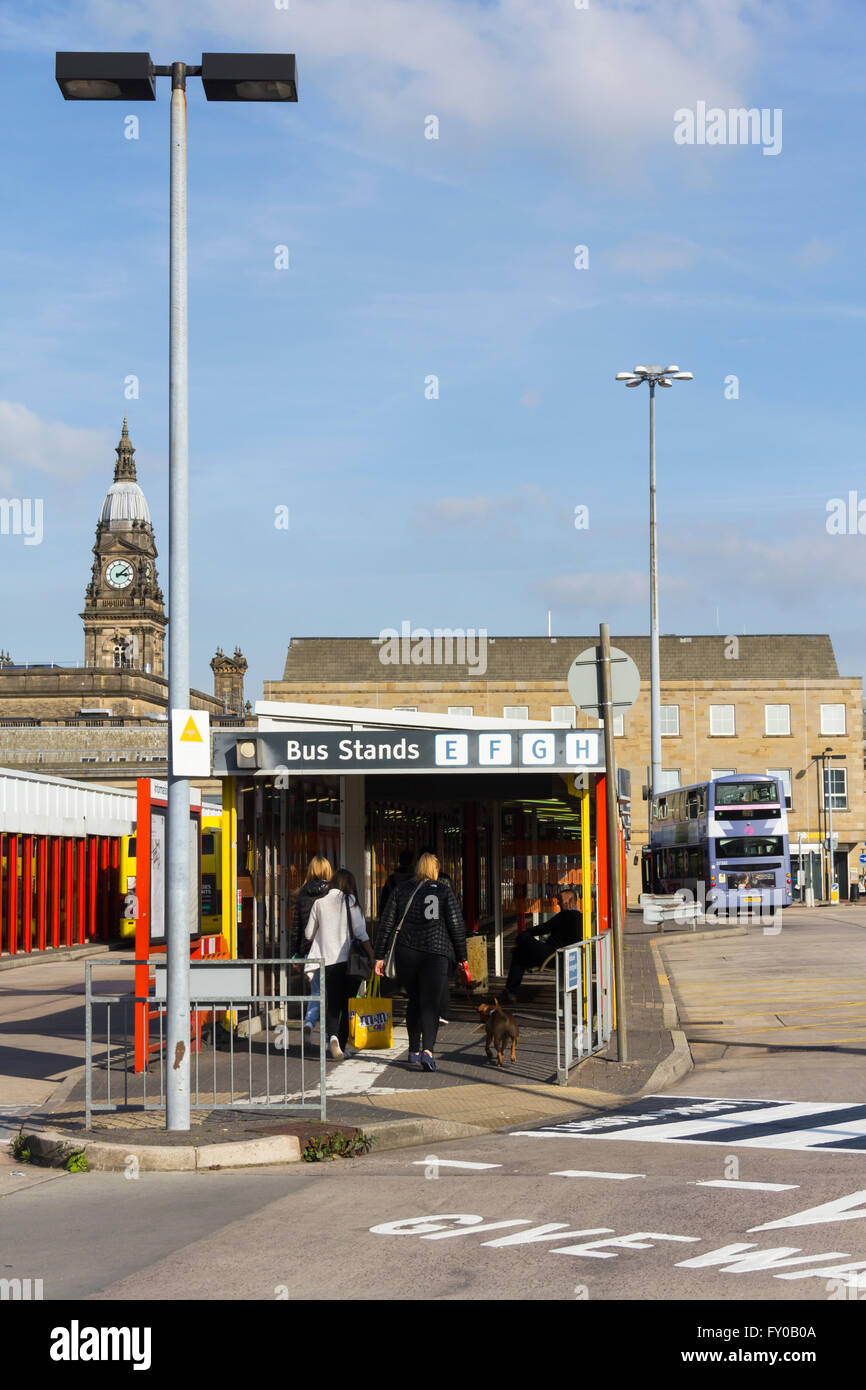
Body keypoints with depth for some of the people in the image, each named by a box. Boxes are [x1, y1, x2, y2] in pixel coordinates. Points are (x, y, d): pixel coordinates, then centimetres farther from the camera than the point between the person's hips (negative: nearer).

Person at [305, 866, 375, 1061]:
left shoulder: (319, 903, 6)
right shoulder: (350, 902, -1)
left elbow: (309, 934, 11)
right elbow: (360, 931, -8)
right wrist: (371, 955, -3)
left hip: (327, 960, 2)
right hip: (349, 959, -2)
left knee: (332, 1003, 0)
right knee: (348, 1004, 9)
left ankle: (333, 1036, -25)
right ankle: (342, 1045, 11)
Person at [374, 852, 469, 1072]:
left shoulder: (401, 890, 8)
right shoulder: (445, 890, 2)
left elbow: (386, 924, 6)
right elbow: (456, 925, 0)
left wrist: (380, 956, 11)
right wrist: (461, 958, 7)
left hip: (405, 953, 3)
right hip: (435, 953, -3)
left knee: (414, 1000, 20)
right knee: (431, 1003, -5)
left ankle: (414, 1050, 27)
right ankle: (427, 1050, -25)